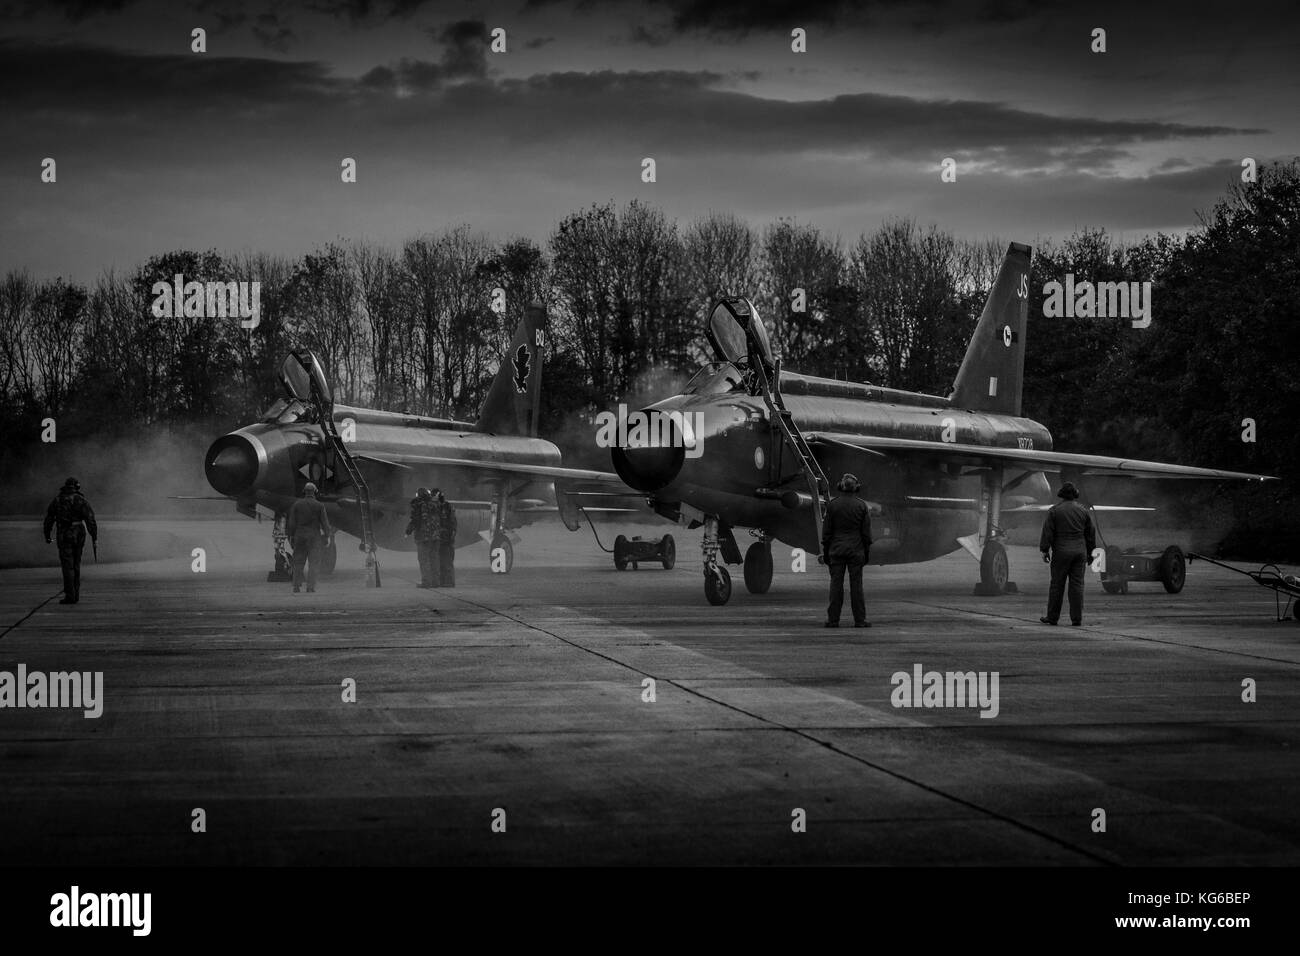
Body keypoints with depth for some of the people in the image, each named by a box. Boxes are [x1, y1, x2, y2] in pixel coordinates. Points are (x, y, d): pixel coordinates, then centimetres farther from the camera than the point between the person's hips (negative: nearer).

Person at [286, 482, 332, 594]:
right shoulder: (319, 506, -3)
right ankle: (310, 587, -5)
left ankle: (296, 587, 3)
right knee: (313, 563, 1)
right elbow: (324, 522, -3)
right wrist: (327, 535, 8)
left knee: (298, 563, 8)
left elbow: (292, 522, 0)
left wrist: (291, 535, 11)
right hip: (314, 536, -1)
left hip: (300, 535, 1)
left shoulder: (297, 504, 0)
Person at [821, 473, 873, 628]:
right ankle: (859, 620, 3)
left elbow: (826, 531, 0)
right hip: (856, 549, 0)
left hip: (836, 549, 0)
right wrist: (867, 551, 8)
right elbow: (866, 532, 0)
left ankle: (833, 619, 2)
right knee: (856, 584, 3)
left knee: (836, 584, 3)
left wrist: (825, 551, 6)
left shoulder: (832, 505, -3)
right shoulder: (862, 505, -3)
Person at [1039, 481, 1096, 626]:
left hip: (1061, 552, -3)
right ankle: (1077, 618, -1)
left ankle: (1052, 617, 7)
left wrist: (1045, 550, -1)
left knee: (1057, 585, 3)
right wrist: (1089, 553, 19)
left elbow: (1047, 531, -6)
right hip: (1080, 551, 3)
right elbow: (1091, 533, 12)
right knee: (1077, 584, 2)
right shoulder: (1083, 511, 7)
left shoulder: (1055, 510, -3)